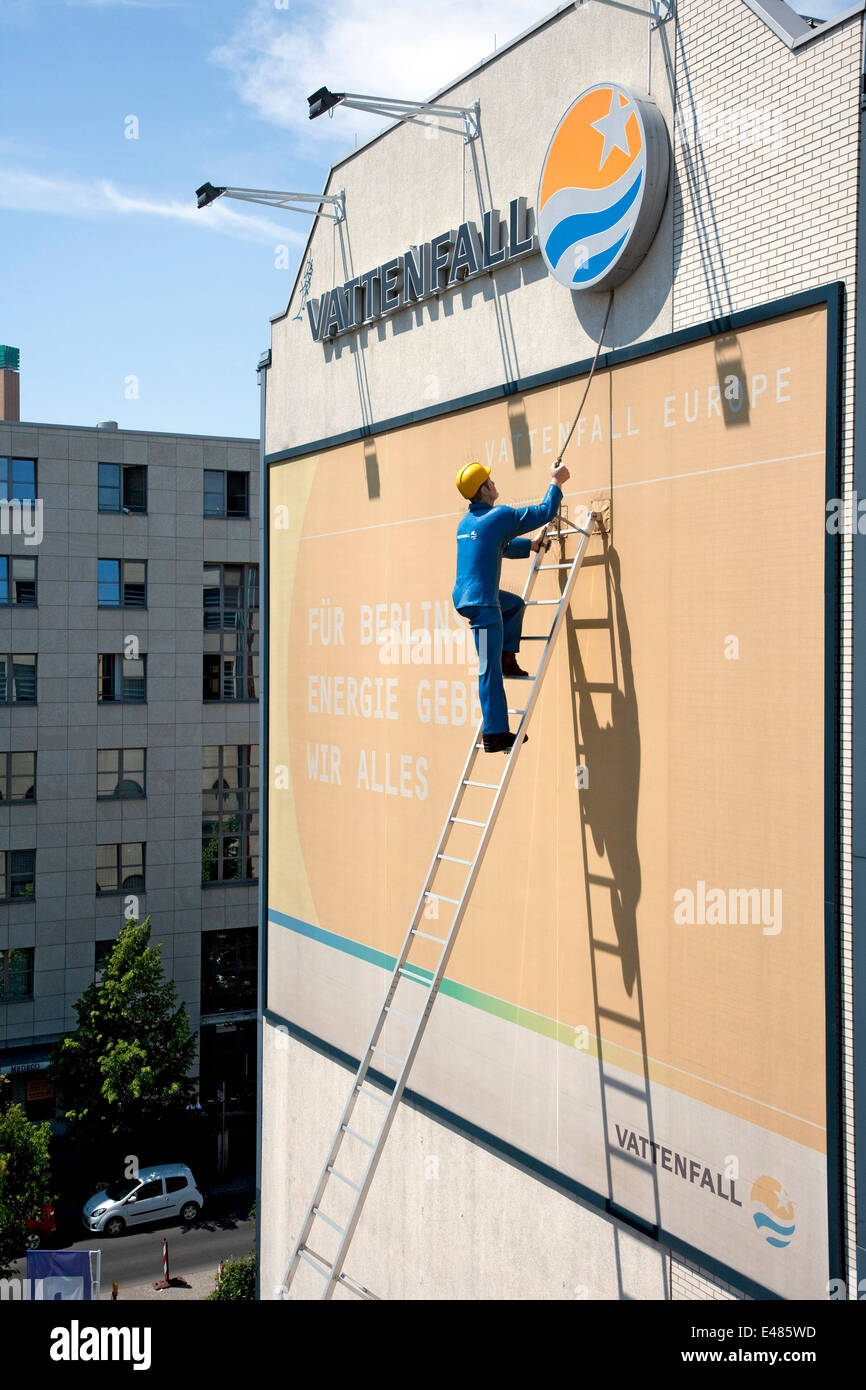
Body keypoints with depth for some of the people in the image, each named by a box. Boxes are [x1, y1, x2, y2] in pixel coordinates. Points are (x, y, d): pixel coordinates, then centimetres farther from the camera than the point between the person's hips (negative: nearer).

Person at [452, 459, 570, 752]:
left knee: (515, 603, 32)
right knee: (490, 670, -6)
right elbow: (545, 512, -1)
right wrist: (556, 482, 14)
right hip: (481, 602, -9)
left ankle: (508, 660, 25)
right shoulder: (499, 516, -9)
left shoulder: (465, 523, 16)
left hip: (463, 597, 9)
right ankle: (495, 736, -3)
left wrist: (532, 545, 35)